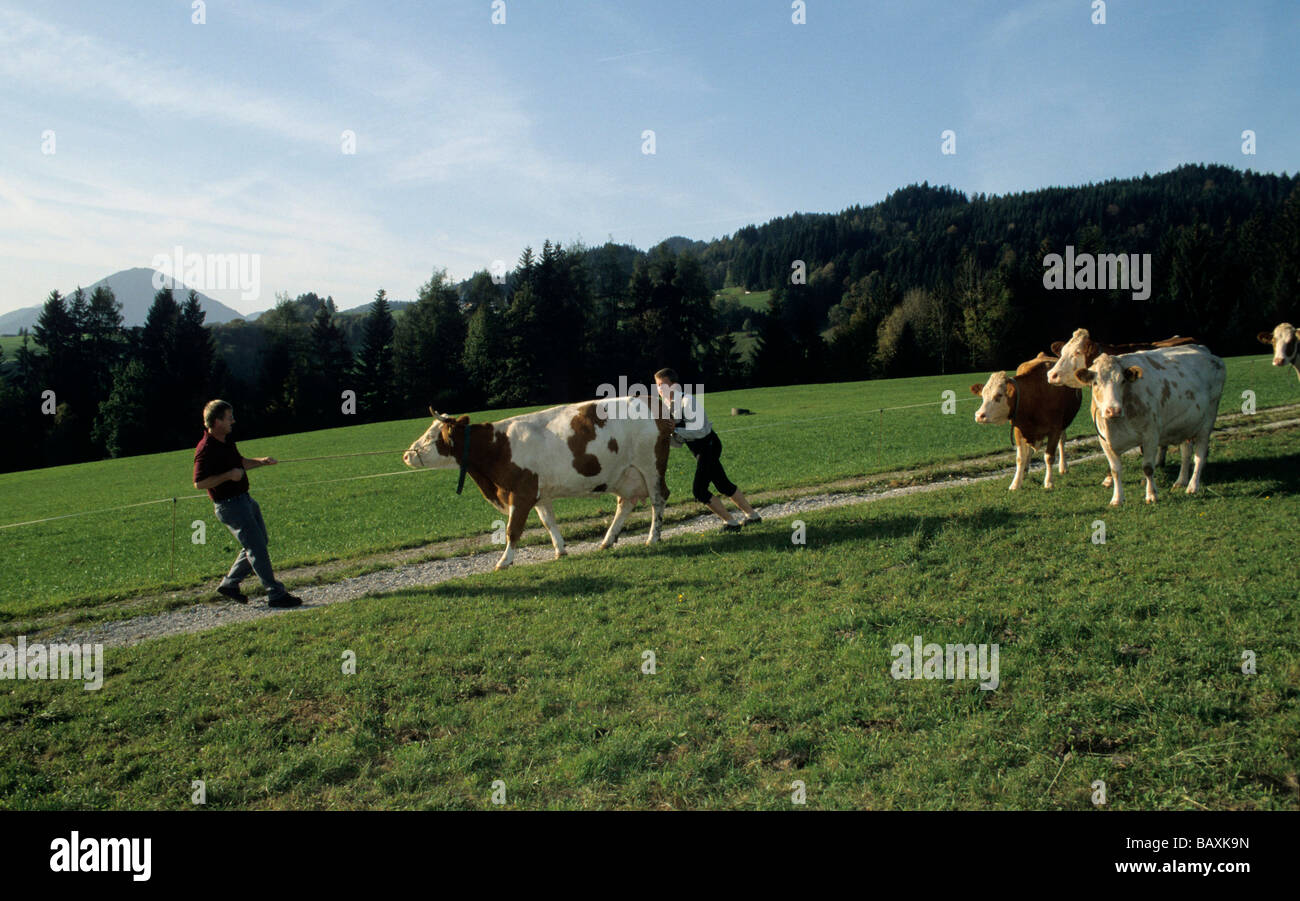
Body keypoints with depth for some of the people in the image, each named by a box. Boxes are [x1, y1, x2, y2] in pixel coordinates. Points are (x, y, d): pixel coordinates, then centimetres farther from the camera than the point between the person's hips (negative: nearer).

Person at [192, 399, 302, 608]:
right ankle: (276, 594, -1)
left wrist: (261, 461, 9)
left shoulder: (227, 440, 10)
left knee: (258, 544, 16)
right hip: (229, 506, -10)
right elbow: (199, 483, -23)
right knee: (256, 548, -7)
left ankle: (229, 584, 25)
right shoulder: (205, 449, -19)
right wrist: (228, 475, -25)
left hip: (245, 499, 10)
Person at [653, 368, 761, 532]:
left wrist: (674, 431, -31)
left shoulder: (688, 401, -20)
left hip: (709, 445, -9)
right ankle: (752, 515, 34)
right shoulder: (668, 406, 6)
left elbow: (698, 431, -28)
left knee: (699, 490, -12)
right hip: (700, 450, 9)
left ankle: (730, 523, 0)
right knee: (723, 485, 20)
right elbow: (678, 443, 9)